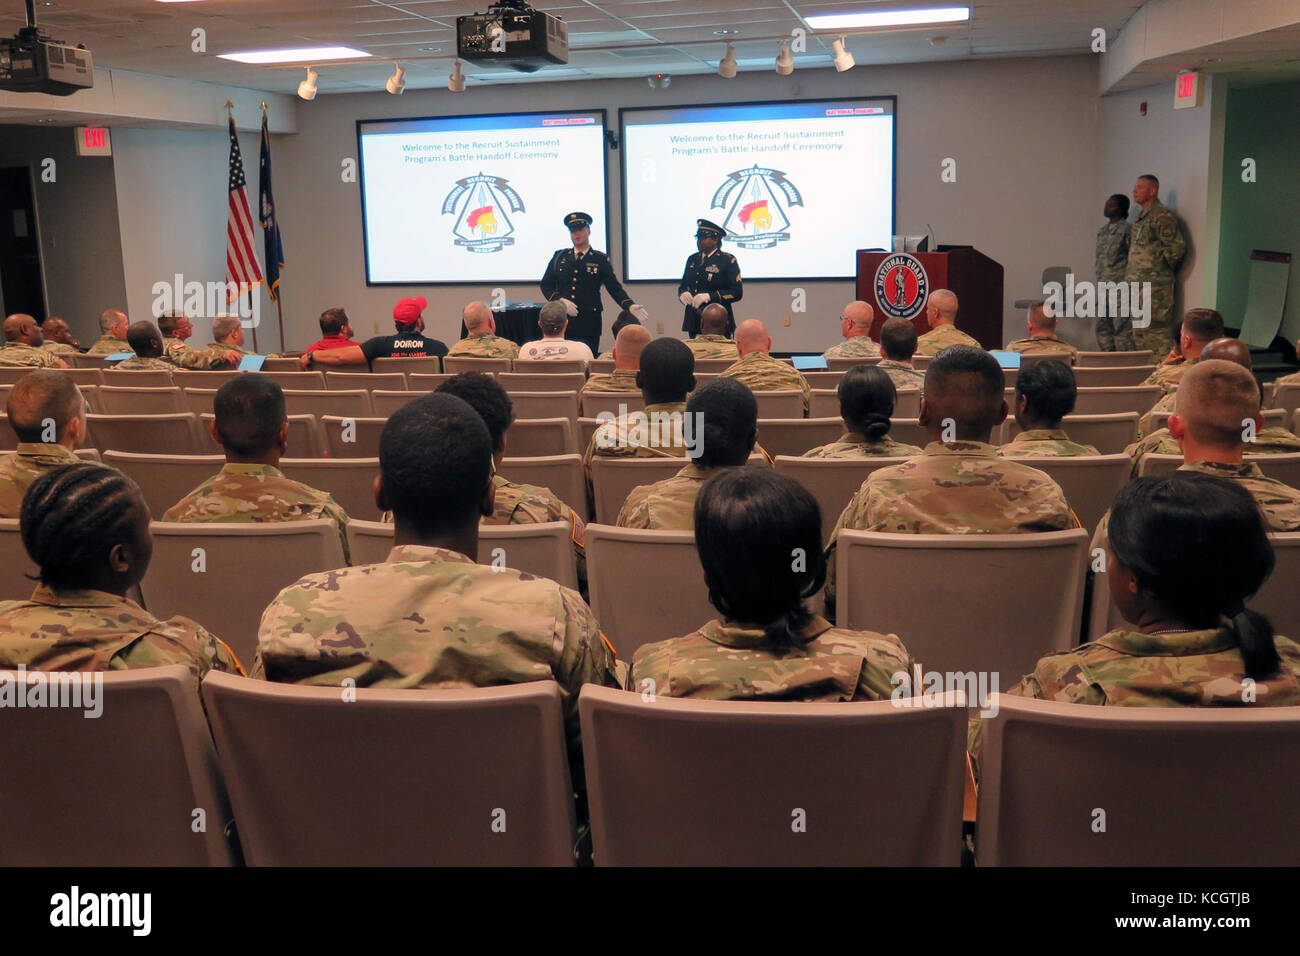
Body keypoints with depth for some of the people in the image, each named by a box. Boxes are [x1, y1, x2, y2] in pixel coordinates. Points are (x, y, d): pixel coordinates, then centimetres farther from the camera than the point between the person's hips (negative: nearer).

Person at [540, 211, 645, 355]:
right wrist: (560, 301, -7)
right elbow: (546, 285, 11)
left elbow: (615, 288, 2)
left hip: (589, 326, -1)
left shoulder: (601, 260, 6)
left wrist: (630, 306, -15)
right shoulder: (559, 256, 11)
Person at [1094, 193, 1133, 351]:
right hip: (1103, 283, 8)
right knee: (1102, 326, 9)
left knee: (1121, 326, -8)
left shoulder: (1126, 229, -8)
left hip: (1120, 283, -8)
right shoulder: (1102, 231, 16)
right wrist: (1099, 276, 16)